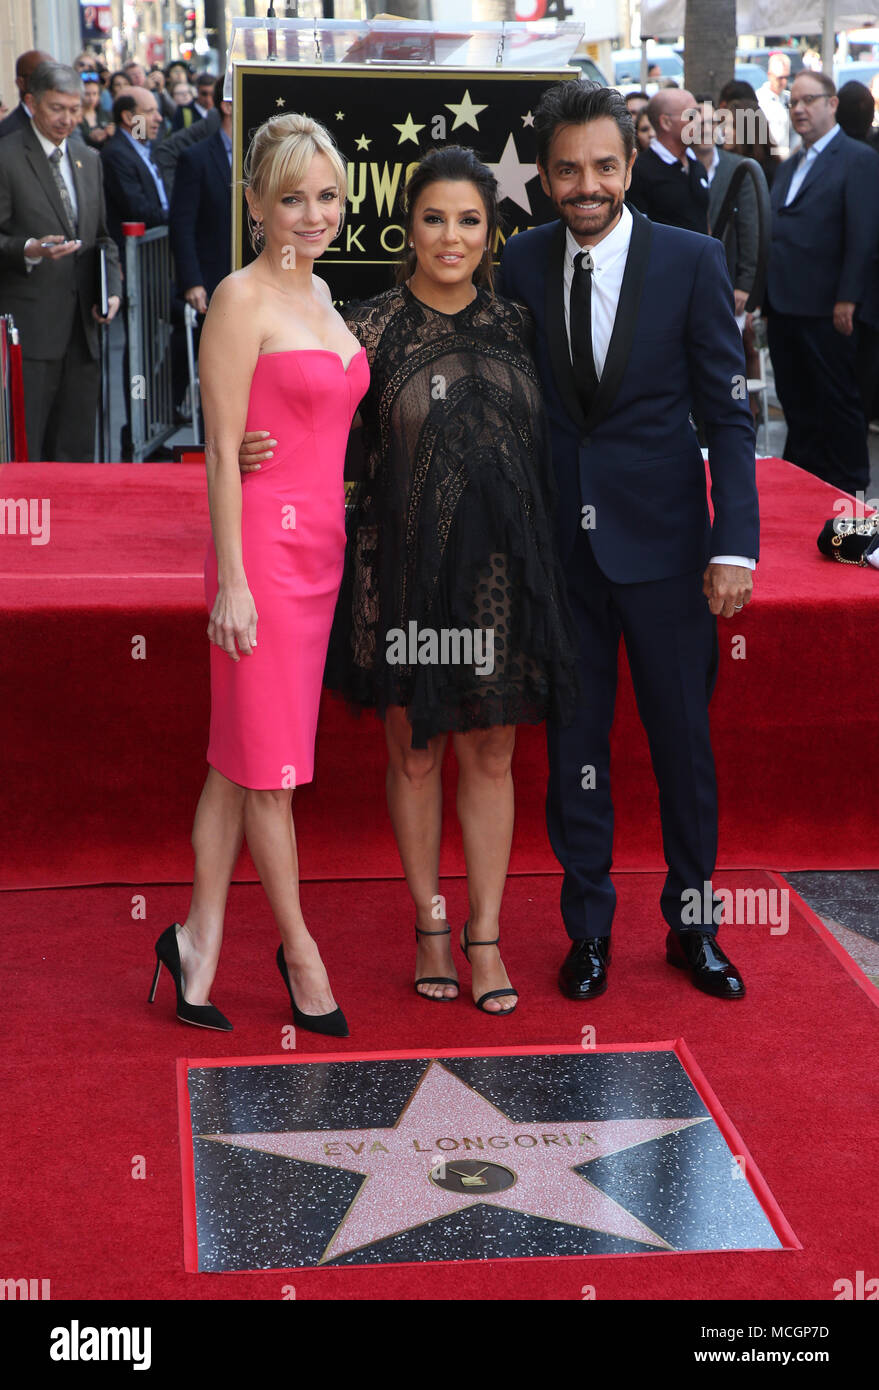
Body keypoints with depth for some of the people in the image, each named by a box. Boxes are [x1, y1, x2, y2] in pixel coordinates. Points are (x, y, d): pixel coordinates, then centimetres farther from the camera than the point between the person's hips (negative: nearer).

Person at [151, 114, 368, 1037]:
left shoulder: (321, 293, 14)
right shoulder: (242, 299, -10)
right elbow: (222, 451, -13)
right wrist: (232, 581, -16)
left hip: (320, 545, 8)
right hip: (264, 543, -8)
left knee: (245, 758, 11)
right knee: (266, 758, 4)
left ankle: (199, 942, 19)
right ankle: (300, 952, 16)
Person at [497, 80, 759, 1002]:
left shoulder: (692, 261, -5)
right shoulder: (521, 263, 2)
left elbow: (729, 414, -5)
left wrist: (734, 544, -13)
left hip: (662, 542, -2)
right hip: (558, 542, 2)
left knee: (683, 737, 8)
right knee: (573, 742, 10)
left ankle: (692, 924, 26)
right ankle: (588, 928, 25)